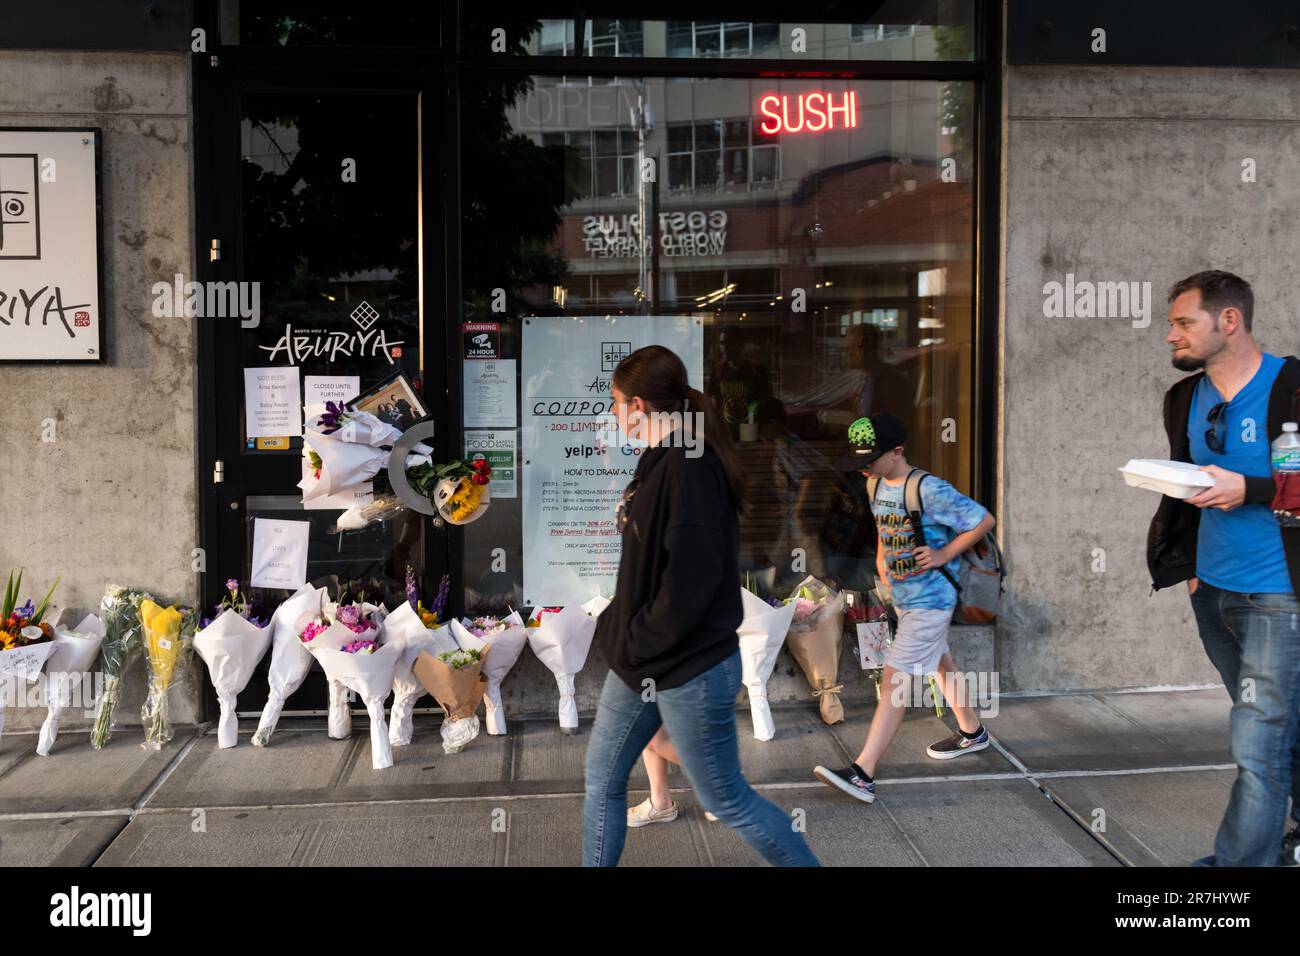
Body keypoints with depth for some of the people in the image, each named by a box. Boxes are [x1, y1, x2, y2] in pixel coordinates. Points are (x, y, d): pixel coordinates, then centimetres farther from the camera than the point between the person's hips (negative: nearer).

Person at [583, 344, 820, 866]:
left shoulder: (690, 466, -20)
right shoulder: (660, 461, 9)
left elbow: (693, 578, -26)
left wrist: (635, 642, -16)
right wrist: (619, 629, 7)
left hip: (691, 669, -9)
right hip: (641, 661, 9)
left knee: (726, 799, 4)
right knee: (602, 777, 16)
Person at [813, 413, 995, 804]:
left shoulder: (929, 489, -22)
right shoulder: (879, 486, 3)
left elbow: (984, 520, -16)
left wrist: (944, 555, -18)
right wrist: (881, 557, 9)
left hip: (929, 600, -9)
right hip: (902, 596, 9)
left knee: (895, 678, -13)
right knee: (939, 664, 23)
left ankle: (862, 774, -15)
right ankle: (972, 733, 44)